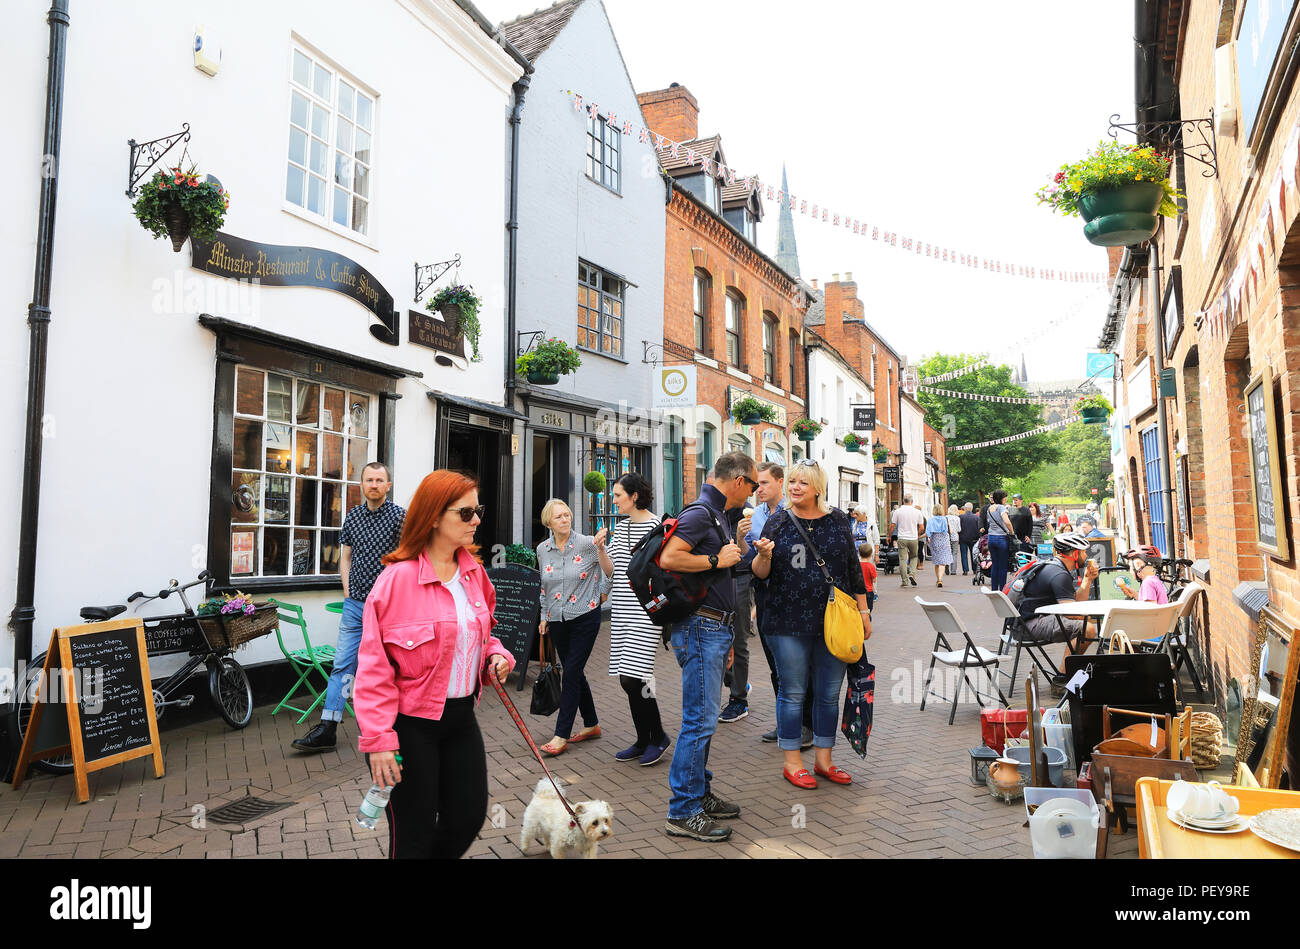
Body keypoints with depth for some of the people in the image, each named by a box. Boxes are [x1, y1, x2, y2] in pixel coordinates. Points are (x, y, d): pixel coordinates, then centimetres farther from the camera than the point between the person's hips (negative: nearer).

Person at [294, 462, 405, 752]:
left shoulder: (399, 516, -6)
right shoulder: (353, 515, 9)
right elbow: (345, 557, 16)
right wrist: (348, 592, 7)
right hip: (354, 605, 4)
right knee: (342, 665, 4)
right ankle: (327, 729, 8)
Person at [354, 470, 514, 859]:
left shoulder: (474, 571, 3)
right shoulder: (399, 578, -18)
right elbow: (374, 666, -16)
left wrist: (496, 654, -2)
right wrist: (378, 739, -18)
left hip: (461, 714, 7)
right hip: (410, 724, -6)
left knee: (469, 818, 14)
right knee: (415, 837, 8)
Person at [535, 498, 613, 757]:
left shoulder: (587, 544, -9)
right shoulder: (543, 550, 5)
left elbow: (609, 573, -11)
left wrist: (600, 549, -25)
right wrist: (544, 616, 17)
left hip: (585, 617, -5)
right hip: (558, 620, 5)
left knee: (571, 673, -6)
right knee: (575, 673, 12)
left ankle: (561, 736, 1)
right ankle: (591, 724, 28)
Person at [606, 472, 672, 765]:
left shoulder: (657, 526, -7)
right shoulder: (621, 527, 14)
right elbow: (612, 569, 15)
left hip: (645, 610, -7)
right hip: (622, 610, 8)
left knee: (633, 676, -11)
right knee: (627, 679, 9)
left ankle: (658, 736, 10)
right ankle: (643, 741, 22)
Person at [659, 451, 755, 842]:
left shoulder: (717, 515, 17)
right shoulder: (700, 513, -14)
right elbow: (668, 558, -28)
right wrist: (717, 560, -18)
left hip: (712, 629, 10)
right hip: (701, 629, -10)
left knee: (703, 718, 17)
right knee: (699, 720, -6)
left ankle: (700, 795, 28)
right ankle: (682, 813, 3)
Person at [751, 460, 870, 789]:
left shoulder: (837, 520, 4)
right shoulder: (778, 522, -1)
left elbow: (853, 568, 11)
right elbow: (760, 574, -1)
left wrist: (863, 611, 10)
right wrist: (764, 555, -23)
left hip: (834, 622, 2)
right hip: (789, 623, -2)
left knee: (829, 693, 11)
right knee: (793, 692, 6)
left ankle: (823, 759, 27)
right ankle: (792, 762, 20)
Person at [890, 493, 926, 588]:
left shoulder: (897, 511, -4)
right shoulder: (917, 512, -1)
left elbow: (892, 526, -2)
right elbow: (922, 528, 3)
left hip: (902, 538, -1)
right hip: (913, 538, 1)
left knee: (902, 559, 3)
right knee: (914, 557, 19)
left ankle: (904, 580, 3)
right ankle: (912, 574, 0)